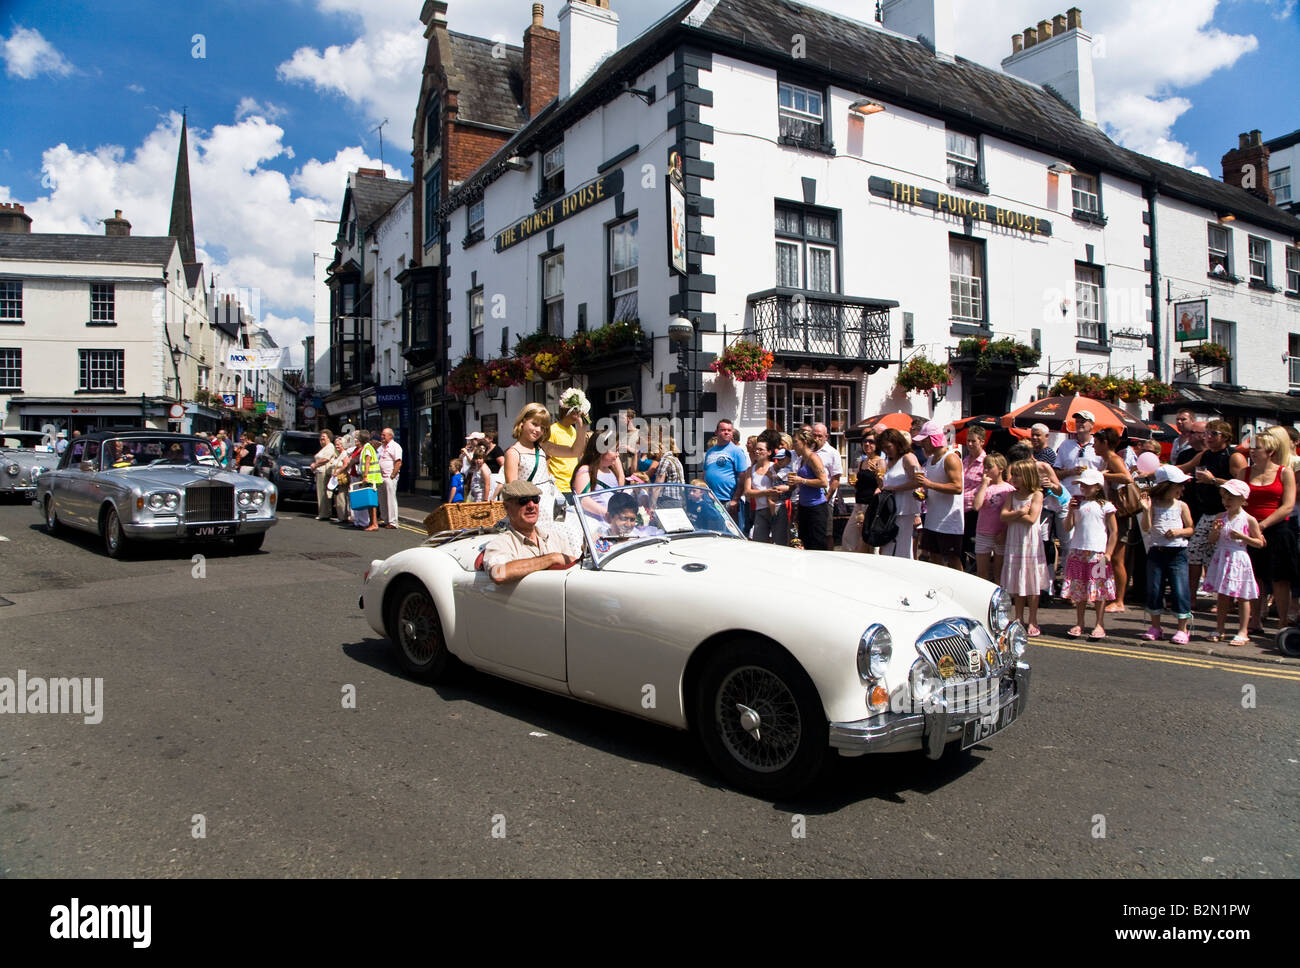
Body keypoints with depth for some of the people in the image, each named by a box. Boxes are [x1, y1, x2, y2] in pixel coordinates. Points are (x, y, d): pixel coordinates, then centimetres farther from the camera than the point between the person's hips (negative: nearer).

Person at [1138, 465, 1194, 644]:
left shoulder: (1181, 505, 4)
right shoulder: (1153, 504, 1)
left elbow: (1191, 529, 7)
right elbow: (1146, 528, -7)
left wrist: (1179, 531, -12)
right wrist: (1146, 510, -19)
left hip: (1177, 553, 0)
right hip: (1156, 551, 0)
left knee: (1180, 590, -5)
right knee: (1154, 589, 5)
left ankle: (1182, 629, 8)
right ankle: (1156, 627, 18)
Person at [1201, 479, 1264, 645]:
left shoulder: (1249, 520, -5)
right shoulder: (1220, 517, 6)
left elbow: (1260, 543, -2)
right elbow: (1212, 541, 9)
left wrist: (1242, 537, -16)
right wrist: (1215, 531, -11)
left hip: (1238, 560, -4)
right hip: (1221, 559, 4)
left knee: (1242, 597, 4)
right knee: (1222, 596, 10)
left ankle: (1243, 632, 11)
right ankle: (1219, 630, 17)